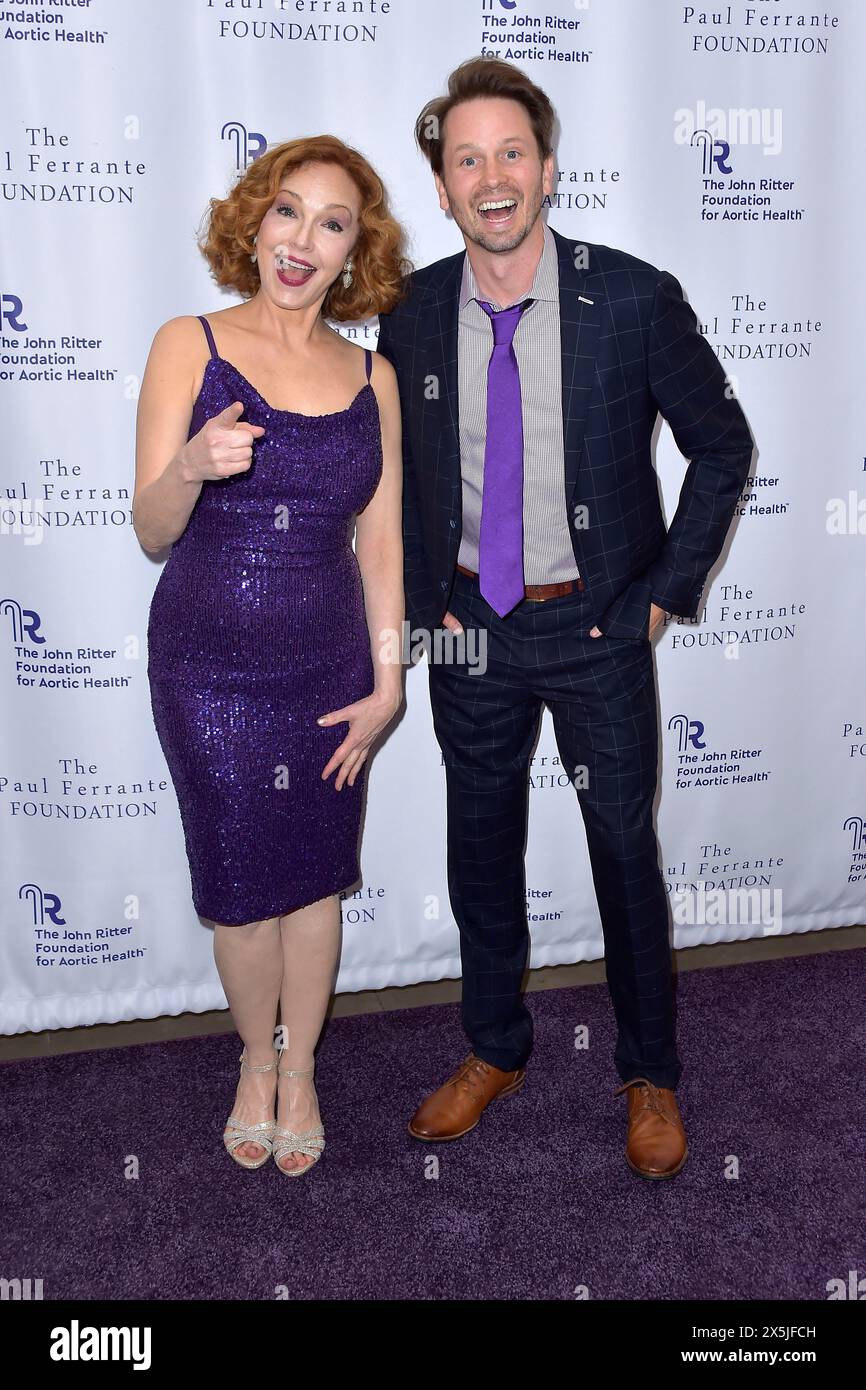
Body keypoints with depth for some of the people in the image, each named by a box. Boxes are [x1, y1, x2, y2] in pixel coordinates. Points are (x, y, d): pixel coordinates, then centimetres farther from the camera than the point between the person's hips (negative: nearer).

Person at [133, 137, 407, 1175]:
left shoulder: (371, 377, 2)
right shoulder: (189, 347, -6)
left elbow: (380, 543, 4)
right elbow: (150, 532, -8)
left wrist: (386, 685, -1)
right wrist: (192, 465, -30)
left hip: (329, 665, 2)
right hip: (210, 668, -2)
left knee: (315, 877, 12)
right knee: (242, 888, 8)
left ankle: (299, 1069, 35)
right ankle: (257, 1058, 36)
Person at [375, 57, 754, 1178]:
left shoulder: (634, 299, -13)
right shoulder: (412, 317, -4)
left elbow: (722, 447, -2)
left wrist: (668, 593, -4)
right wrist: (428, 601, 4)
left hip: (598, 626, -2)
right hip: (471, 627, 3)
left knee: (625, 850, 8)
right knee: (481, 845, 15)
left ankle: (650, 1075, 29)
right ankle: (494, 1050, 37)